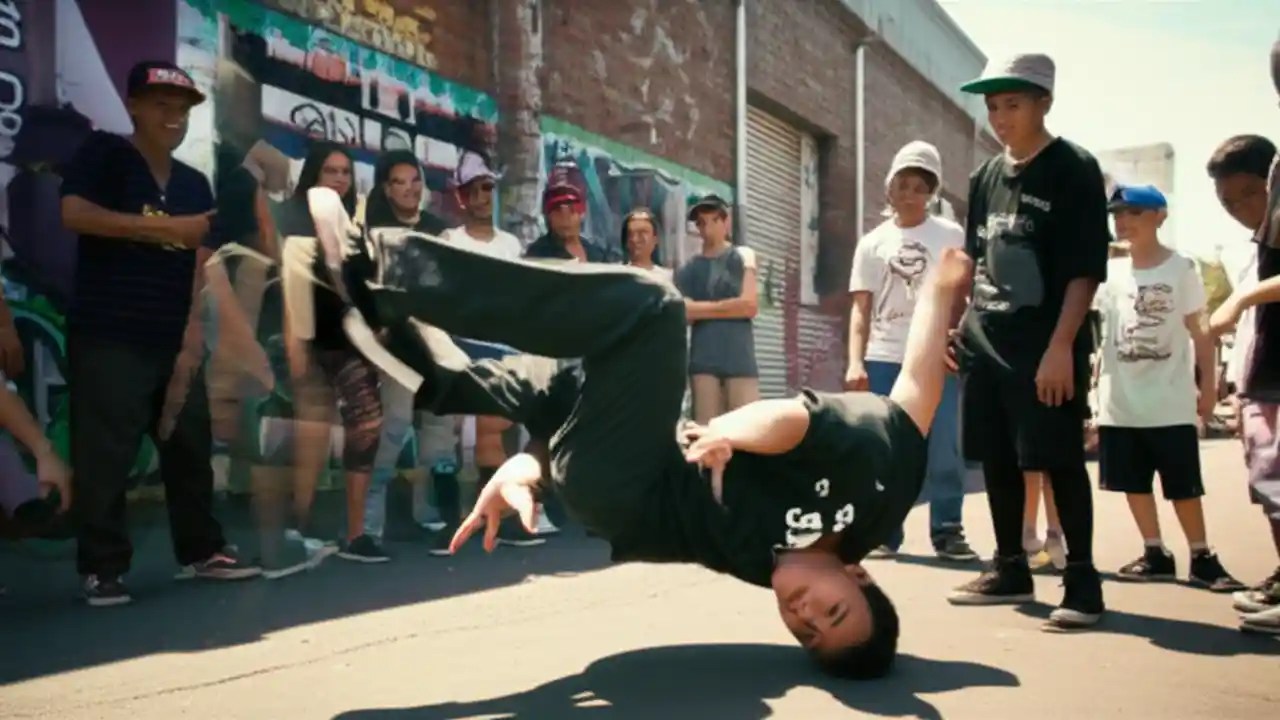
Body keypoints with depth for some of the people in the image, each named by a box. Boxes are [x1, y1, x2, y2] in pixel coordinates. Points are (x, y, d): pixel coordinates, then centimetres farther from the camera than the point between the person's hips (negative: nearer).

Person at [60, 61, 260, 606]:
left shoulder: (194, 183, 17)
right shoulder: (102, 154, 0)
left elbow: (200, 263, 13)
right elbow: (74, 213, -16)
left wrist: (194, 330, 1)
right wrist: (164, 227, -16)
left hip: (174, 342, 6)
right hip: (106, 339, -6)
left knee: (191, 449, 10)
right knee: (104, 457, -3)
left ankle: (202, 551, 23)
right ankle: (102, 568, 7)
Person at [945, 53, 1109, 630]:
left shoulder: (1074, 170, -5)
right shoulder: (986, 176, 14)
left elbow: (1085, 269, -11)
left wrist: (1061, 346, -19)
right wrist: (958, 324, 11)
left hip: (1046, 343, -6)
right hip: (984, 339, 7)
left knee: (1061, 461, -4)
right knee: (997, 460, 11)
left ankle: (1082, 581, 6)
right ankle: (1011, 570, 23)